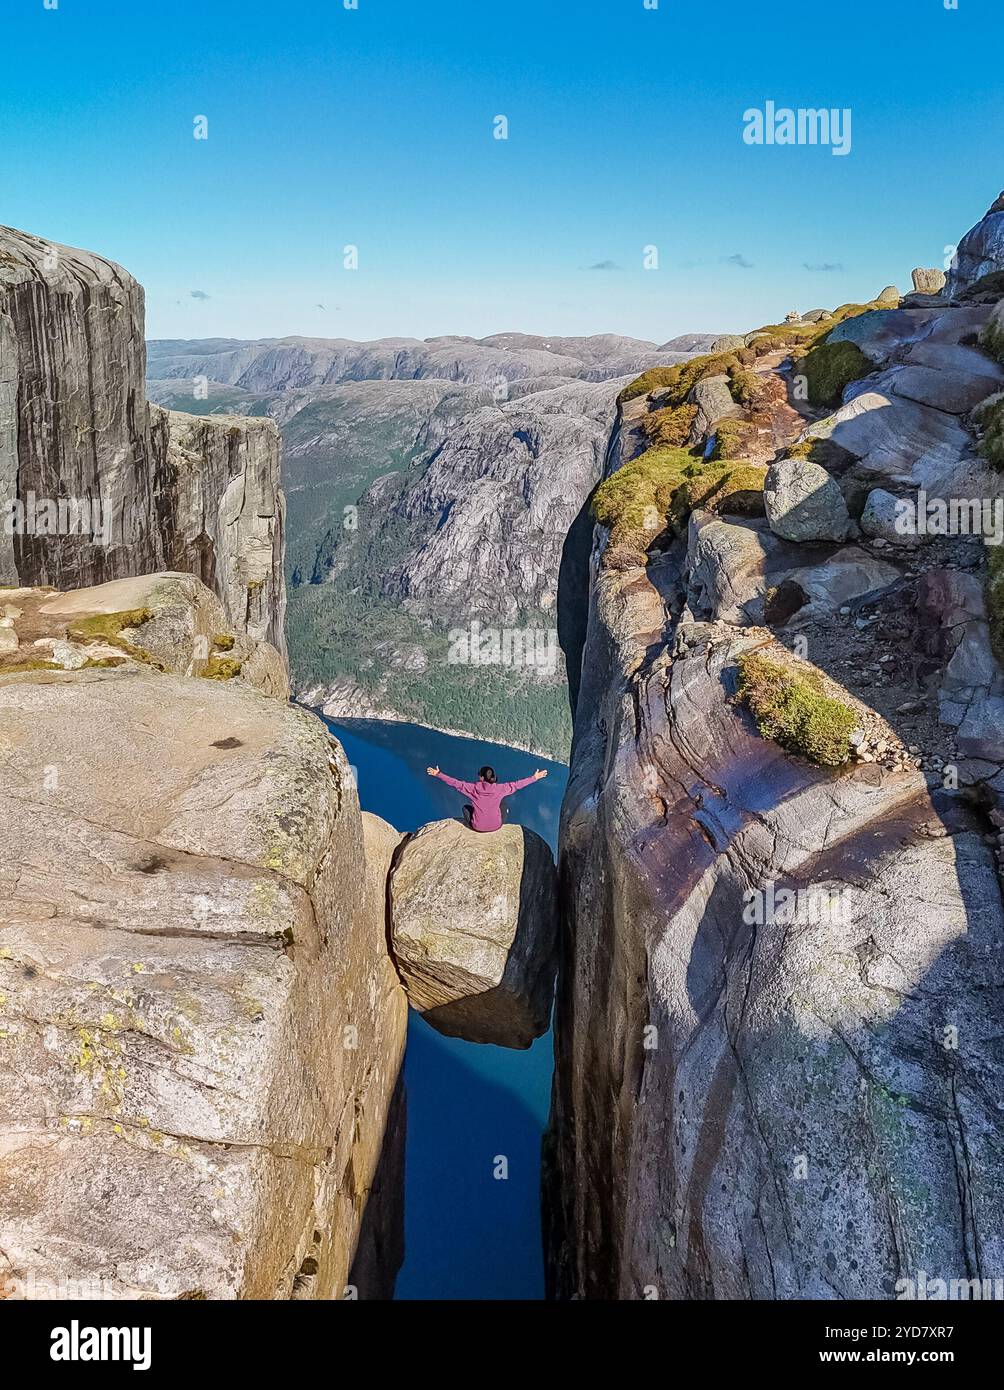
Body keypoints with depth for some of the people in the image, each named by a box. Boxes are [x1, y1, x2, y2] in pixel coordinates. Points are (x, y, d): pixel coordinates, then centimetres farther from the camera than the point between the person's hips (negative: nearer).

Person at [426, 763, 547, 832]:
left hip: (478, 827, 0)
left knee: (466, 807, 27)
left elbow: (455, 783, -10)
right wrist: (535, 778, 4)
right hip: (496, 827, 1)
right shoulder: (500, 788, -14)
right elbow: (517, 785, -6)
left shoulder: (473, 788, -15)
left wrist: (438, 774, -1)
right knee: (503, 804, 25)